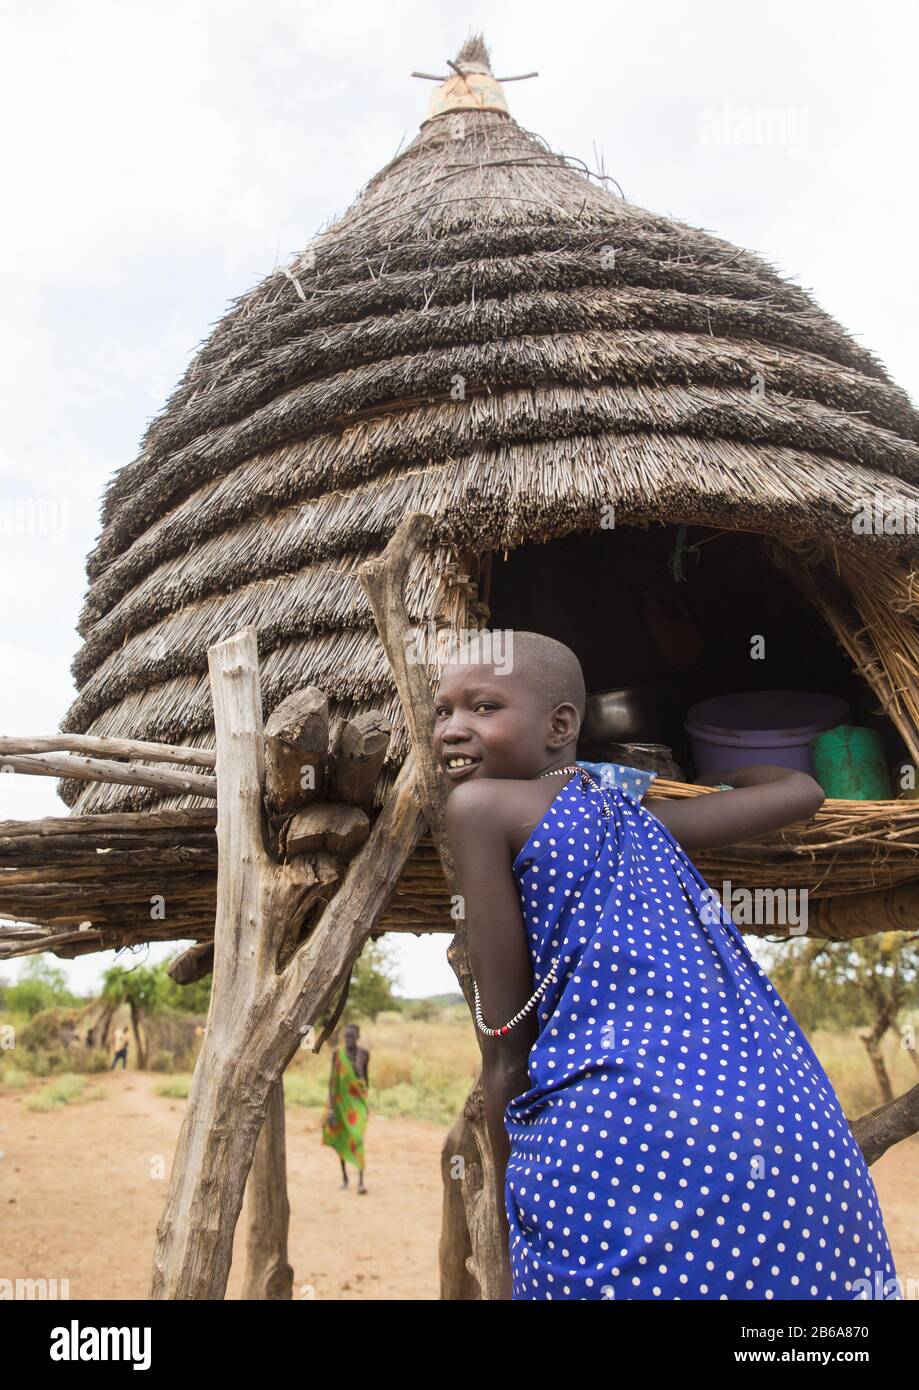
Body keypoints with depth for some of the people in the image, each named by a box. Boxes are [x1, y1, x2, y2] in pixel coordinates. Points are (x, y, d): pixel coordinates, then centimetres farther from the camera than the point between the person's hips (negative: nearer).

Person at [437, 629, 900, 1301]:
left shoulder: (478, 804, 4)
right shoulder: (633, 813, 20)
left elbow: (507, 1050, 2)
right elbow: (801, 791, 35)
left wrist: (511, 1248, 10)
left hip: (632, 1129, -7)